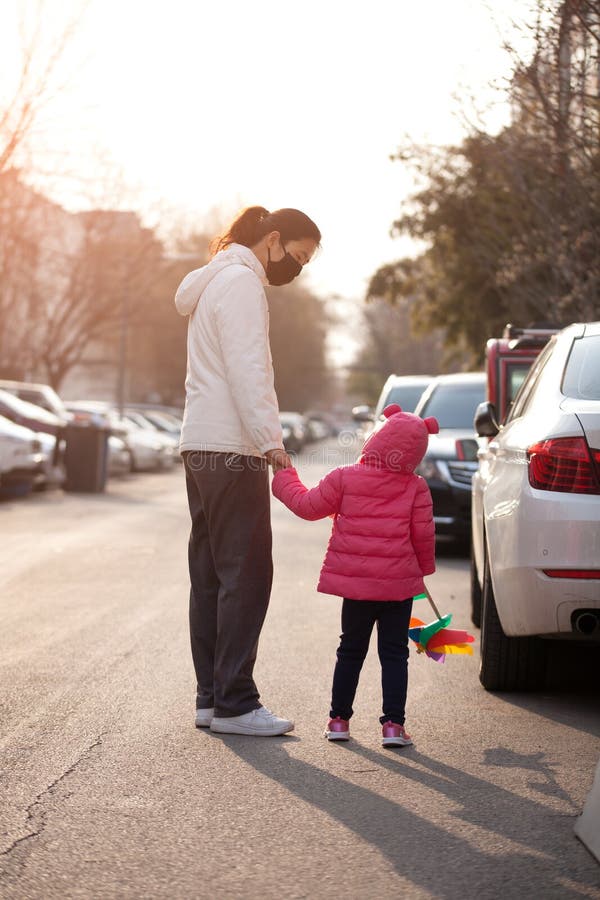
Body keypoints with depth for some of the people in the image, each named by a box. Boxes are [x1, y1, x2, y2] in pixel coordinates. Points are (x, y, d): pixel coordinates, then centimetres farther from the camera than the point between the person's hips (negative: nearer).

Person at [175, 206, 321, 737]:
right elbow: (247, 371, -20)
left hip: (202, 448, 11)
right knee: (245, 577, -10)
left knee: (211, 576, 10)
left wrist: (263, 439, 18)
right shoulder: (240, 282, -8)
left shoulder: (220, 281, 24)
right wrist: (270, 441, -26)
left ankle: (211, 697, 13)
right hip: (231, 450, -11)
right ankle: (234, 704, -10)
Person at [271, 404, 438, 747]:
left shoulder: (345, 478, -5)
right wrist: (424, 568, 15)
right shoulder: (416, 487, -4)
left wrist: (285, 476, 17)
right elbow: (423, 535, -2)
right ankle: (393, 723, -1)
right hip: (399, 582, -1)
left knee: (351, 651, 15)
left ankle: (340, 718, 20)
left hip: (355, 583, 1)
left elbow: (308, 506, 3)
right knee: (394, 653, 5)